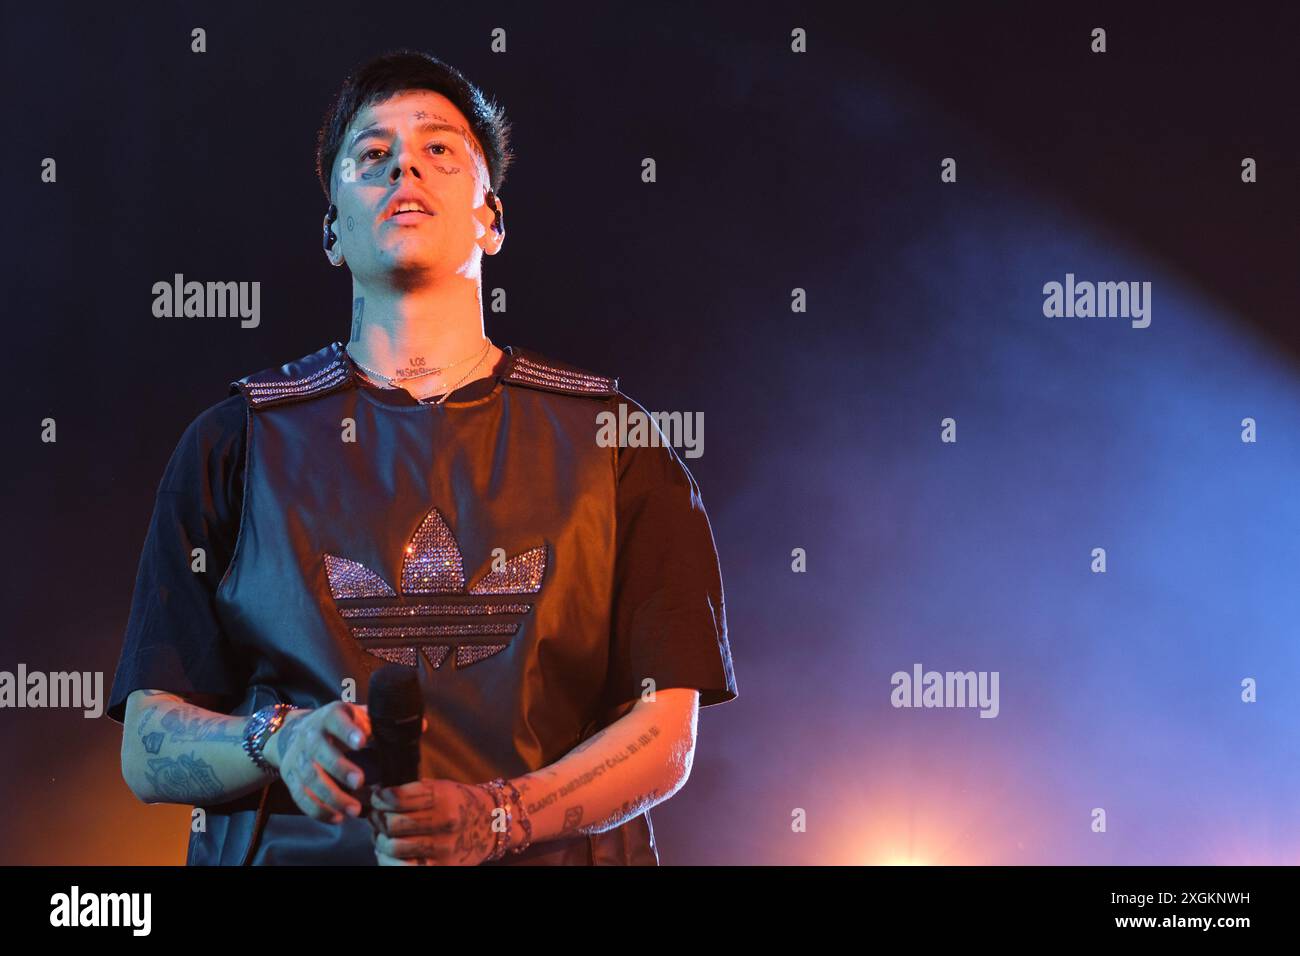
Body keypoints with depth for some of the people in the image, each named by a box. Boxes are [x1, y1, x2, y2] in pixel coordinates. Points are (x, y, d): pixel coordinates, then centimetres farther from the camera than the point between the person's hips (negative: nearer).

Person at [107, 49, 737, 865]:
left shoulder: (607, 438, 11)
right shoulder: (237, 444, 12)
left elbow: (665, 735, 4)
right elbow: (147, 751, 8)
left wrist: (493, 817, -11)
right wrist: (281, 740, -11)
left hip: (547, 858, 0)